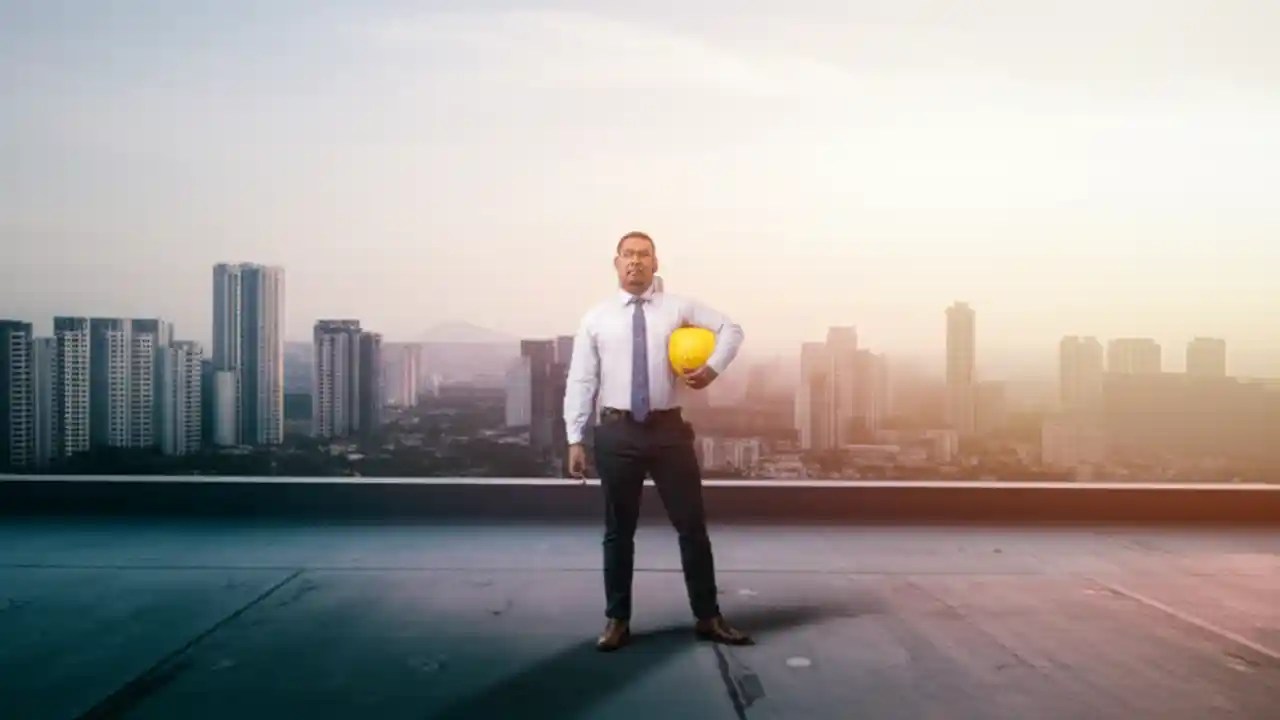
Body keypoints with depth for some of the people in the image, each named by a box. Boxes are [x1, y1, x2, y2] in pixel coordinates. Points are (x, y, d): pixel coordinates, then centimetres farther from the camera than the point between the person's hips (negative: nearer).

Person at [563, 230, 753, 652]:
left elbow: (731, 329, 17)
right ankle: (617, 620, 26)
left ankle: (707, 618, 24)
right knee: (619, 532, 10)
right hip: (617, 432, 0)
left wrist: (714, 367, -1)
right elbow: (581, 382, 1)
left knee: (692, 526, 7)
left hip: (669, 429, 1)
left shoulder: (679, 309, 6)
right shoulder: (596, 319, 4)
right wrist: (575, 439, -5)